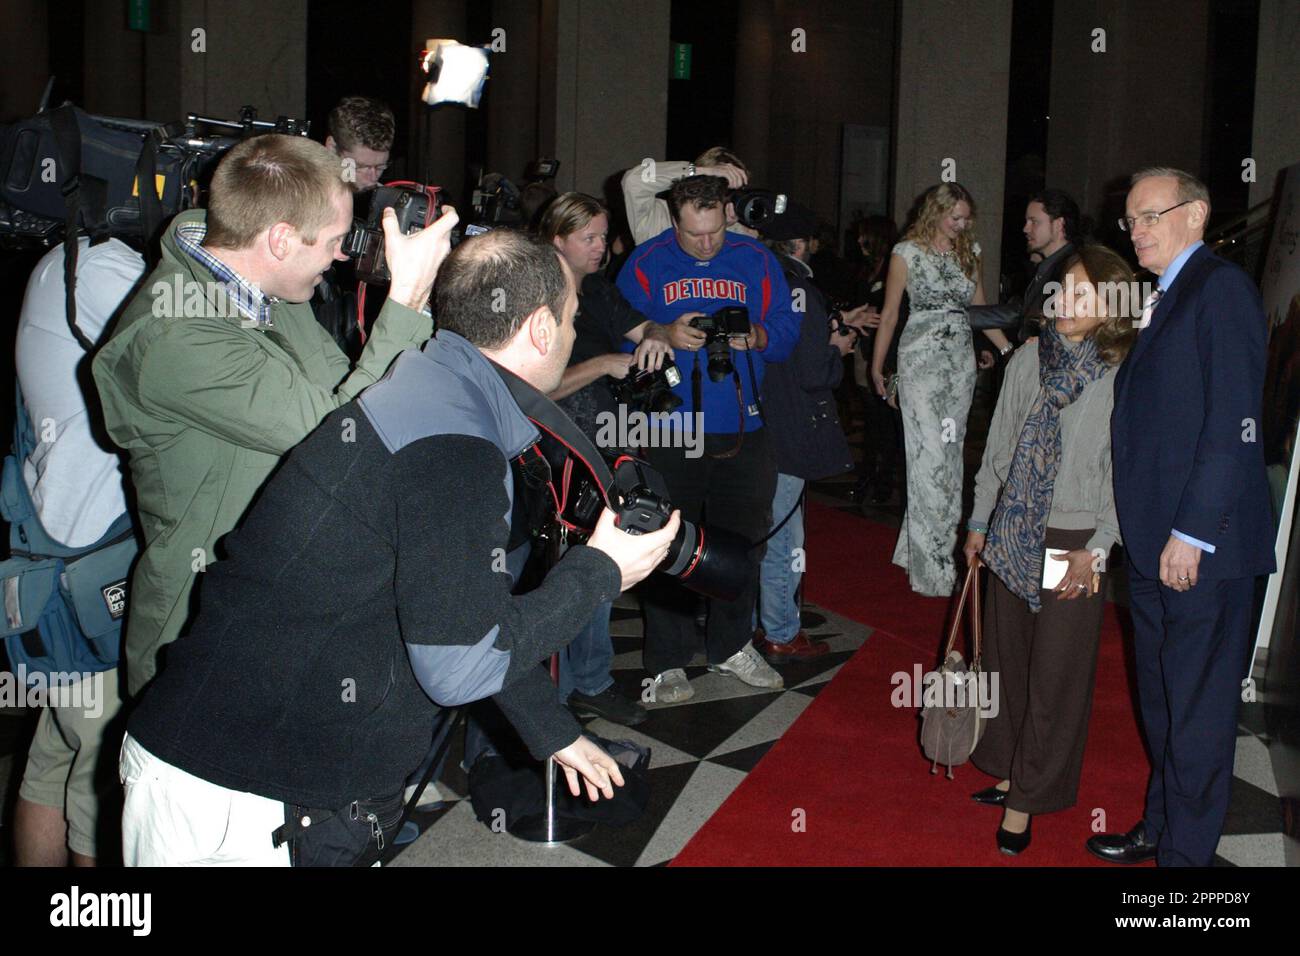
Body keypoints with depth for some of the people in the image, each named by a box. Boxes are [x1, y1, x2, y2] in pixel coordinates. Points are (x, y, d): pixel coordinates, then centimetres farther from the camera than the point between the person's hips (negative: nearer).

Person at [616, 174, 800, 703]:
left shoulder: (756, 260, 6)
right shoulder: (646, 264, 0)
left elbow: (787, 331, 5)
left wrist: (757, 337, -16)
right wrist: (665, 337, -20)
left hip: (743, 430, 3)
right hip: (670, 429, -2)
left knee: (743, 538, 11)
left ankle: (731, 646, 29)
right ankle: (667, 661, 13)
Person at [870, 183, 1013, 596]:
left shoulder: (969, 252, 12)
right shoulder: (907, 252, -1)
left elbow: (979, 309, 16)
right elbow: (889, 314, 1)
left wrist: (1009, 348, 5)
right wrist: (877, 368, 0)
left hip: (961, 360, 5)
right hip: (921, 358, -5)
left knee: (950, 455, 6)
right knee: (930, 457, -9)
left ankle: (919, 546, 17)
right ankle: (933, 569, -4)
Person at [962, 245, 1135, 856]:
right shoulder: (1028, 360, 3)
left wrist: (1096, 547, -13)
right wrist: (979, 521, 13)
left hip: (1075, 544, -5)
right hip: (1014, 533, 5)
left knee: (1056, 673, 3)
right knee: (1007, 656, 14)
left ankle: (1025, 800, 15)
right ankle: (1009, 771, 31)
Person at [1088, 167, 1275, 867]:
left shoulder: (1222, 289, -12)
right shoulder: (1161, 300, 17)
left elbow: (1235, 425, -19)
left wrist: (1192, 532, -21)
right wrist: (1141, 529, 13)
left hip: (1202, 545, -9)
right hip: (1153, 545, 9)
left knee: (1197, 710, 2)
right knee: (1160, 699, 18)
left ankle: (1186, 852, 13)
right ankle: (1159, 828, 32)